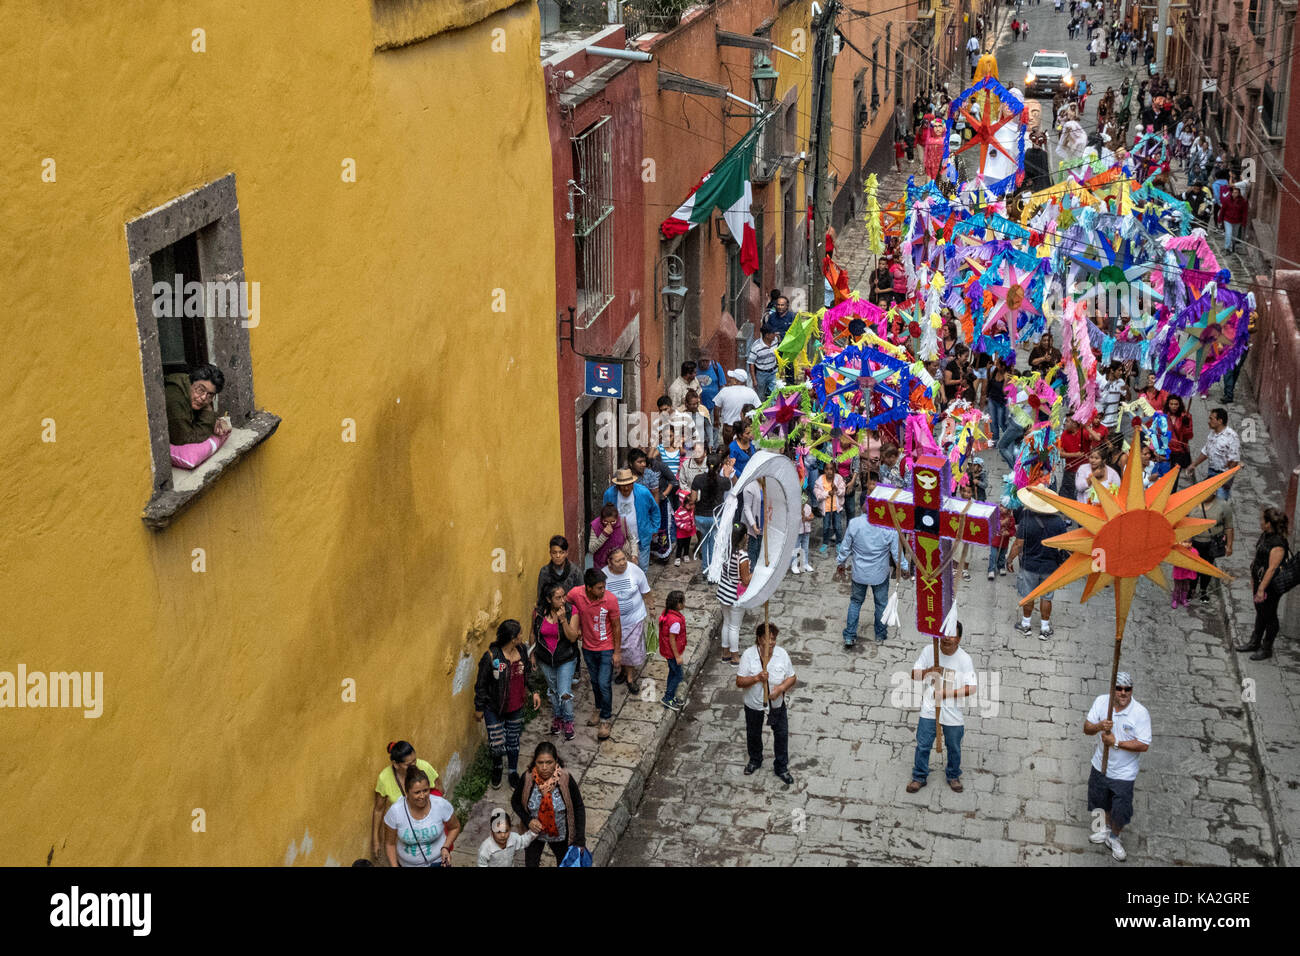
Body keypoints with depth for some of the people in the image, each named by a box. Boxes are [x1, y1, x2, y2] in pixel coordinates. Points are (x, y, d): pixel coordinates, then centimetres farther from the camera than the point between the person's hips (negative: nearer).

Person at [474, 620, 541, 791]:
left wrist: (534, 692, 9)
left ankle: (514, 771, 40)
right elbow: (481, 684, -13)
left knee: (513, 740, 17)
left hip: (516, 706, 5)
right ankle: (497, 766, 30)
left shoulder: (522, 650, -6)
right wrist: (478, 708, -6)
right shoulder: (491, 657, -24)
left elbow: (528, 672, 13)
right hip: (494, 708, -5)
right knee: (497, 744, -4)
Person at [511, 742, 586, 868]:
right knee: (530, 864, 23)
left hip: (560, 834, 0)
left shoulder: (566, 779, -28)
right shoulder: (527, 778, -26)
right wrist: (528, 820, -23)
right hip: (534, 832, 0)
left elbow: (579, 807, -17)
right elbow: (515, 801, -7)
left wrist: (580, 839, -20)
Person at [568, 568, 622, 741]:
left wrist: (617, 652, -9)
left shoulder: (610, 600, -25)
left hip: (607, 649, -3)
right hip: (588, 647, 3)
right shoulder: (575, 594, -21)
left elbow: (616, 627, -13)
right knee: (595, 681, 21)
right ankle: (599, 708, 45)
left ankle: (606, 719, 16)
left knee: (604, 684, -2)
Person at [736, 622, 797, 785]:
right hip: (754, 704, -1)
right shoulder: (748, 655, -20)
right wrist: (757, 678, -34)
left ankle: (781, 768, 33)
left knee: (782, 734, 12)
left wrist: (781, 688, -24)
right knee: (753, 734, 21)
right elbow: (739, 682, -18)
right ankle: (755, 760, 49)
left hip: (777, 703, 1)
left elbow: (792, 677, -5)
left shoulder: (782, 654, -15)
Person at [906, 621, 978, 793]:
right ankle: (919, 777, 22)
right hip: (929, 709, 1)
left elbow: (972, 688, -17)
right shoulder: (929, 650, -7)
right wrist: (928, 671, -23)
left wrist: (948, 693, -26)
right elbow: (914, 675, -2)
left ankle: (953, 776, 37)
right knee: (923, 745, 4)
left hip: (953, 712, -1)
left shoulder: (964, 659, -13)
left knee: (954, 747, 15)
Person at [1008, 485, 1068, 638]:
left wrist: (1009, 559, 1)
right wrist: (1062, 562, 12)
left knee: (1027, 596, 14)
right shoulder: (1058, 522, -12)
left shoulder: (1026, 522, -19)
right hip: (1051, 566, 2)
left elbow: (1018, 545, -14)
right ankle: (1045, 629, 22)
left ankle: (1026, 625, 28)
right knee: (1046, 598, 14)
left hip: (1029, 565, -2)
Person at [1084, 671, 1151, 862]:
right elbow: (1086, 728, -6)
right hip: (1101, 766, 4)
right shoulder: (1101, 701, -11)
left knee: (1121, 811, 6)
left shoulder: (1140, 713, -21)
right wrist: (1099, 726, -28)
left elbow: (1143, 745, -22)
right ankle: (1107, 827, 53)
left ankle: (1114, 837, 36)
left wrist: (1116, 743, -28)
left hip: (1124, 773, -4)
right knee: (1102, 801, 25)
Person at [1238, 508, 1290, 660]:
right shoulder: (1265, 536, 3)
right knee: (1260, 613, 21)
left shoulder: (1278, 544, -26)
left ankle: (1266, 649, 19)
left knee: (1269, 615, 6)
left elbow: (1272, 569, -26)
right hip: (1260, 580, 9)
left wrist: (1261, 589, -25)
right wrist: (1253, 579, 20)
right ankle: (1255, 643, 36)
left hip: (1271, 585, -9)